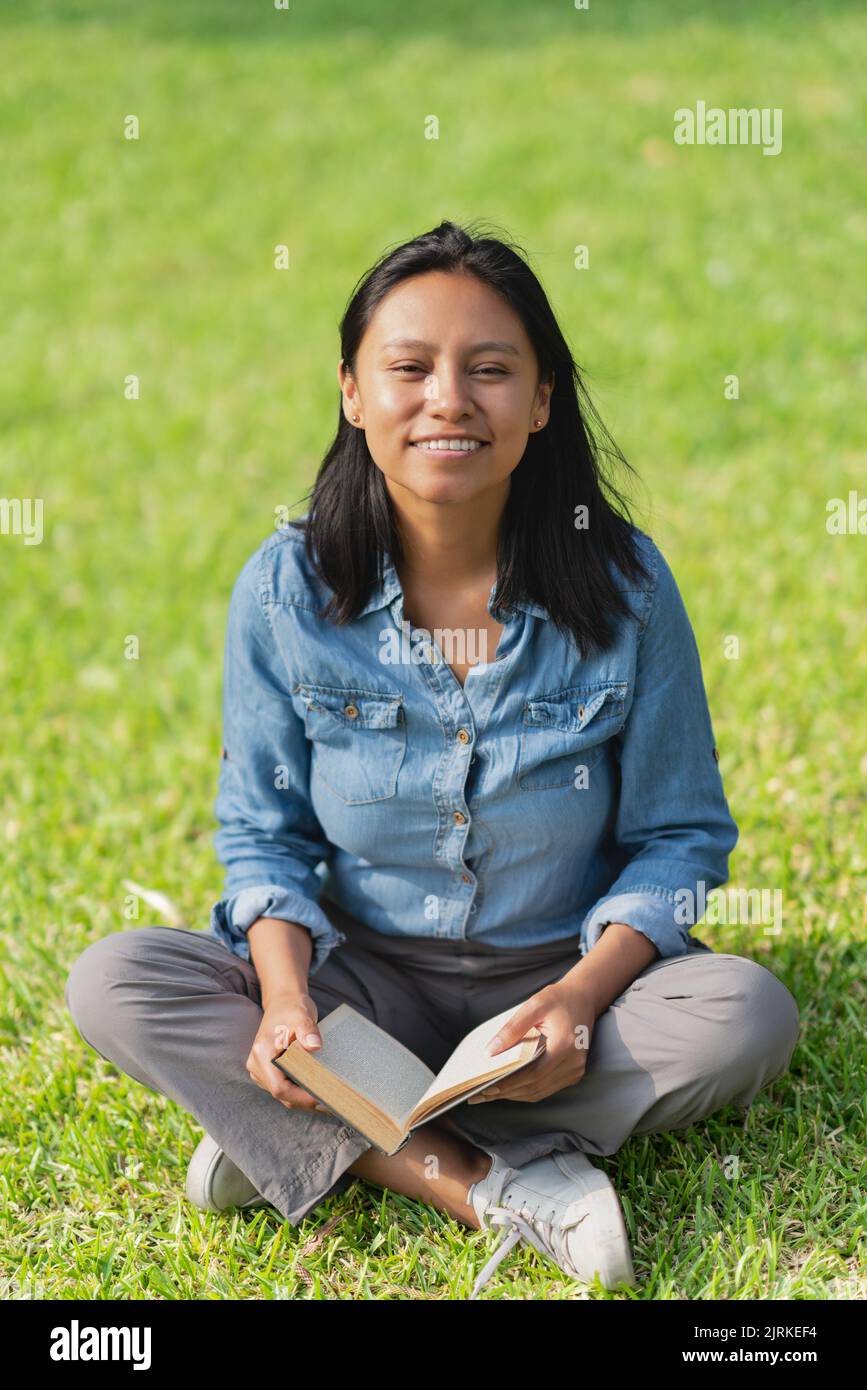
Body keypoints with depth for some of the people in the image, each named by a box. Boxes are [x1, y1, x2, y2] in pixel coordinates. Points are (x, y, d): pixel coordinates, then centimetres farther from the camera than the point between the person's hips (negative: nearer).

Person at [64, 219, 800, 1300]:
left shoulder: (622, 586, -11)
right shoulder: (285, 591, -8)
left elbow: (678, 836, -4)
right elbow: (263, 833, 0)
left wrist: (578, 999, -22)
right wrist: (285, 996, -21)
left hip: (568, 978, 0)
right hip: (363, 978, 0)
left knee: (748, 1015, -30)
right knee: (111, 985, -22)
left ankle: (298, 1145, -23)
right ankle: (503, 1188, -29)